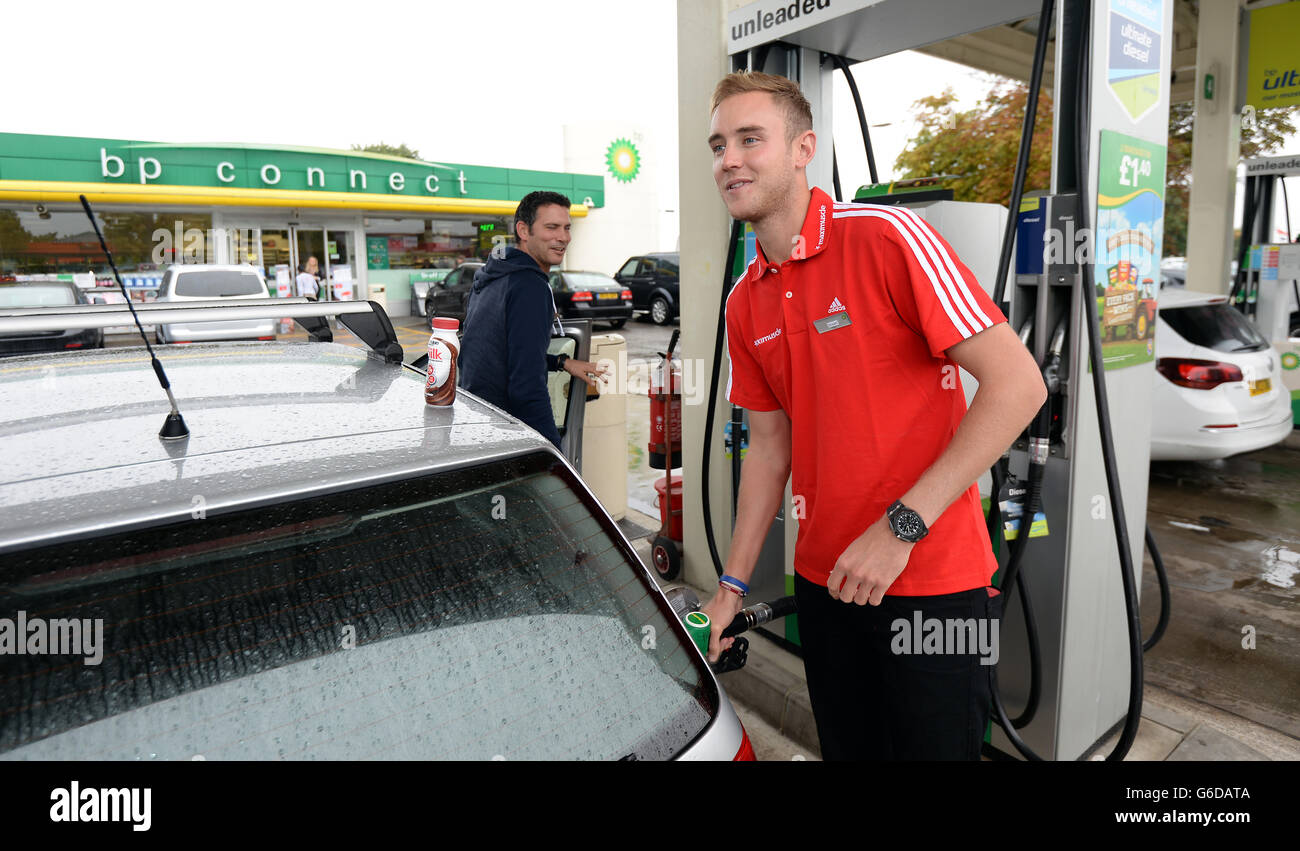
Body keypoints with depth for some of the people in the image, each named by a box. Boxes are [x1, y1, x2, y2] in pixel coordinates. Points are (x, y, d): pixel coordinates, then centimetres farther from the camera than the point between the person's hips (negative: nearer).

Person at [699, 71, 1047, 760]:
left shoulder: (886, 238, -14)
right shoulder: (744, 304, 6)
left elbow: (1017, 383, -17)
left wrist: (901, 527, -21)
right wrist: (733, 583, 9)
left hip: (933, 583, -5)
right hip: (823, 581, 6)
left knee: (934, 747, 10)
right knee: (845, 748, 19)